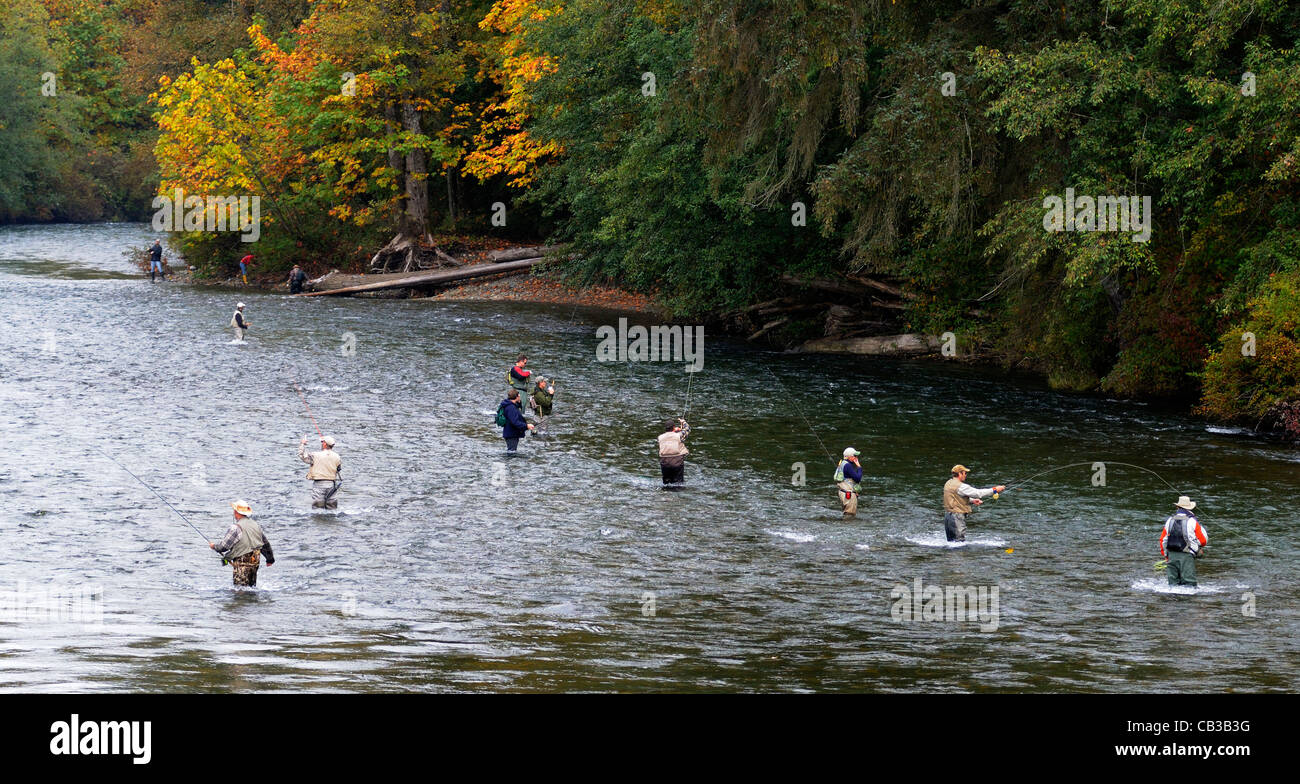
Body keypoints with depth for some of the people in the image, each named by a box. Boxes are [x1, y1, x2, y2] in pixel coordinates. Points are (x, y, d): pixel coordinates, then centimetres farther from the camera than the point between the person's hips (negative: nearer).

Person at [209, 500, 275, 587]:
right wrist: (270, 558, 32)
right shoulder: (255, 525, 9)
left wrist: (214, 546, 11)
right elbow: (265, 543, 19)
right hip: (255, 562, 8)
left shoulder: (235, 528, -15)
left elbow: (224, 546, -11)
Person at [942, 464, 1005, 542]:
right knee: (960, 541, -8)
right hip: (957, 516, -10)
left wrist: (972, 501, 13)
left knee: (951, 542, 15)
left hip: (947, 515, 10)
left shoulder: (949, 483, 13)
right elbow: (978, 493, -18)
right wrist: (994, 490, -11)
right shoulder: (960, 486, -18)